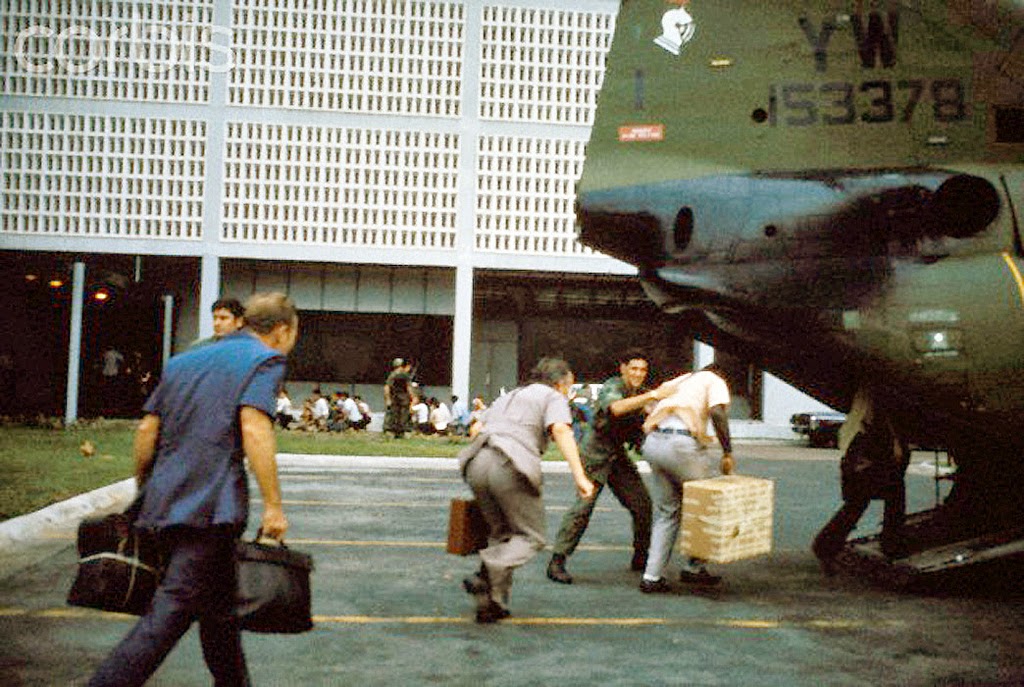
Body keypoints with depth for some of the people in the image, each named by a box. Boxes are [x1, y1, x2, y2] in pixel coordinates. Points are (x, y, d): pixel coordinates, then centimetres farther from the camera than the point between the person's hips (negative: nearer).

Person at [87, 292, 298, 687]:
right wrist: (273, 505, -17)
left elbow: (147, 430, 16)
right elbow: (254, 428, -16)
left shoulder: (183, 361, 21)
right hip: (210, 506, -8)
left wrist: (143, 491, 26)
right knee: (170, 613, -7)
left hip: (161, 503, 8)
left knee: (218, 607, 20)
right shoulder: (265, 359, -1)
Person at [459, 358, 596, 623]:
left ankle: (491, 604, 11)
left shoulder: (509, 397, 32)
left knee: (501, 533, 19)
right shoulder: (552, 397, 11)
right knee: (531, 537, 4)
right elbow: (560, 430, -8)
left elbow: (476, 428, 32)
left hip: (476, 464, 7)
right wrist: (580, 476, -16)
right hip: (511, 466, -7)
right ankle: (487, 575, -19)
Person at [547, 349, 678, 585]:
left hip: (619, 455, 8)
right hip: (596, 452, -7)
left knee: (642, 503, 4)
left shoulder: (641, 394, 7)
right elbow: (615, 408, -40)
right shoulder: (612, 387, -16)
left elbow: (640, 432, 10)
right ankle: (556, 562, -10)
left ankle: (640, 558, 20)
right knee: (584, 505, -16)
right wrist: (652, 395, -43)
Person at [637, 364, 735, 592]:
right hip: (681, 443, -6)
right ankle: (693, 568, 16)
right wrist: (727, 453, -5)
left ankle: (652, 576, 10)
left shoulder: (678, 381, 32)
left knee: (666, 512, 14)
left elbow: (651, 412, 25)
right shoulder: (715, 380, 13)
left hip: (653, 442, 6)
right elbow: (717, 413, -7)